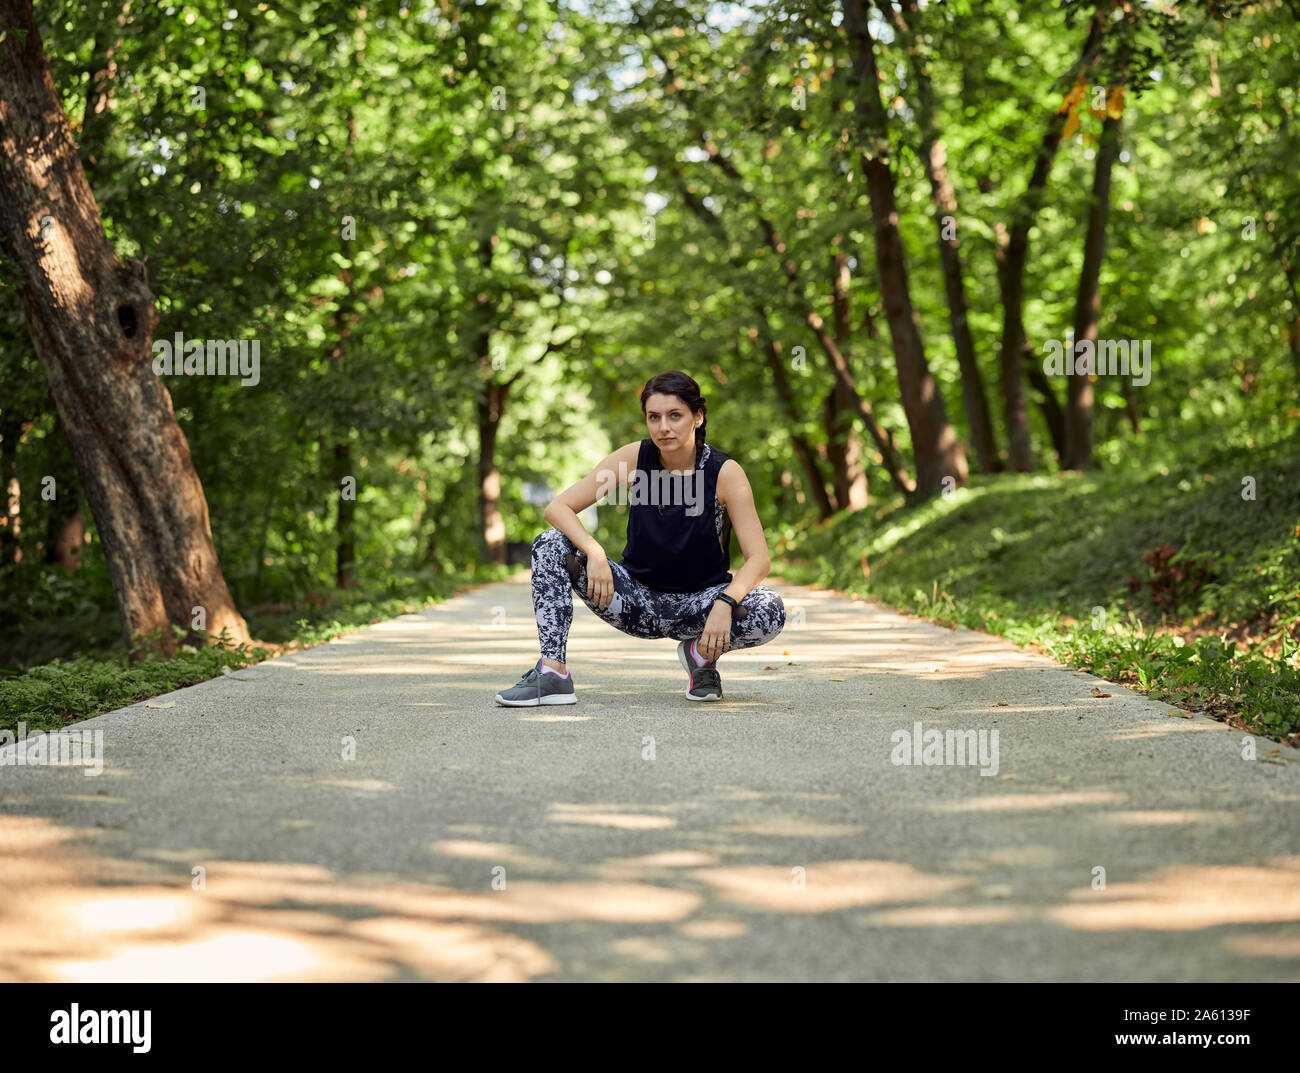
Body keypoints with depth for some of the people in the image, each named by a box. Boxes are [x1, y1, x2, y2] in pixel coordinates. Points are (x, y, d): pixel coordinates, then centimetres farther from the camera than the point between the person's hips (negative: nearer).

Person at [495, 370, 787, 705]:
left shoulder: (724, 472, -15)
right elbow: (556, 507, -12)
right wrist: (594, 553, -30)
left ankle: (702, 652, -1)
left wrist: (725, 603, -37)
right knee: (551, 545, -18)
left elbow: (759, 559, -19)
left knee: (769, 612, -33)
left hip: (699, 603, -2)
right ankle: (553, 672, -23)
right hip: (640, 600, 2)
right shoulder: (635, 458, -10)